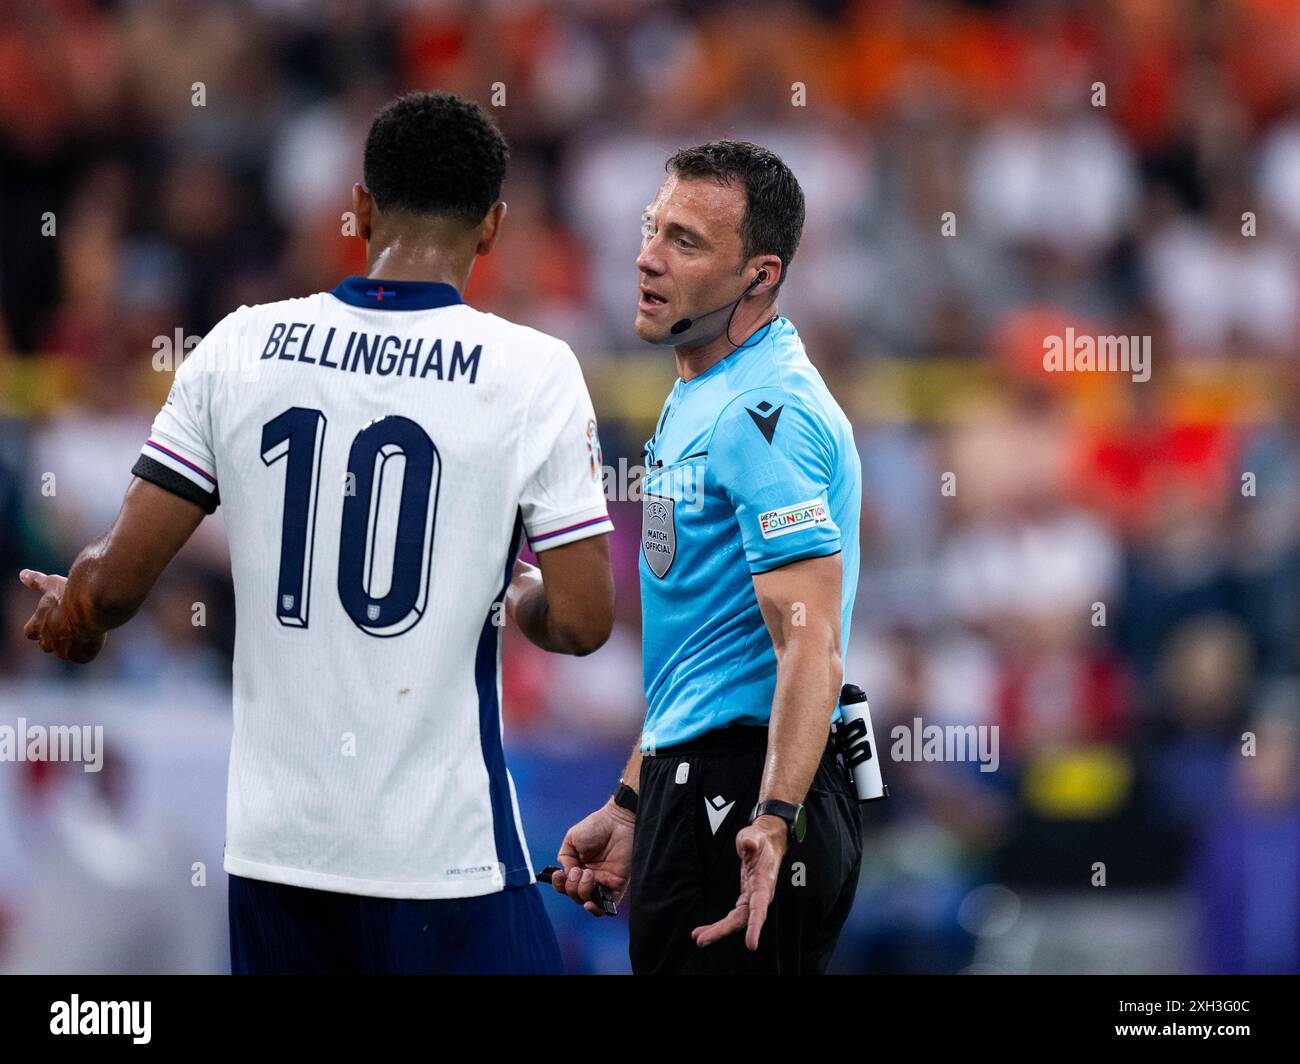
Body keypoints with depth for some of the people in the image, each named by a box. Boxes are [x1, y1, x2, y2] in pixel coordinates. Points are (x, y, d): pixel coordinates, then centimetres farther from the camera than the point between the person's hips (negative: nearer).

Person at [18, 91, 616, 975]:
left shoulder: (243, 347, 1)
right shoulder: (532, 371, -8)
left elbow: (116, 580, 1)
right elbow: (582, 621, -8)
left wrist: (70, 620, 24)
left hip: (273, 844, 4)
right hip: (444, 855, -4)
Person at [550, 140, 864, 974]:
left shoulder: (767, 413, -17)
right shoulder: (696, 398, 17)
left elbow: (810, 647, -27)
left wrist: (773, 819, -38)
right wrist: (631, 807, 23)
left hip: (744, 807, -10)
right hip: (689, 783, 10)